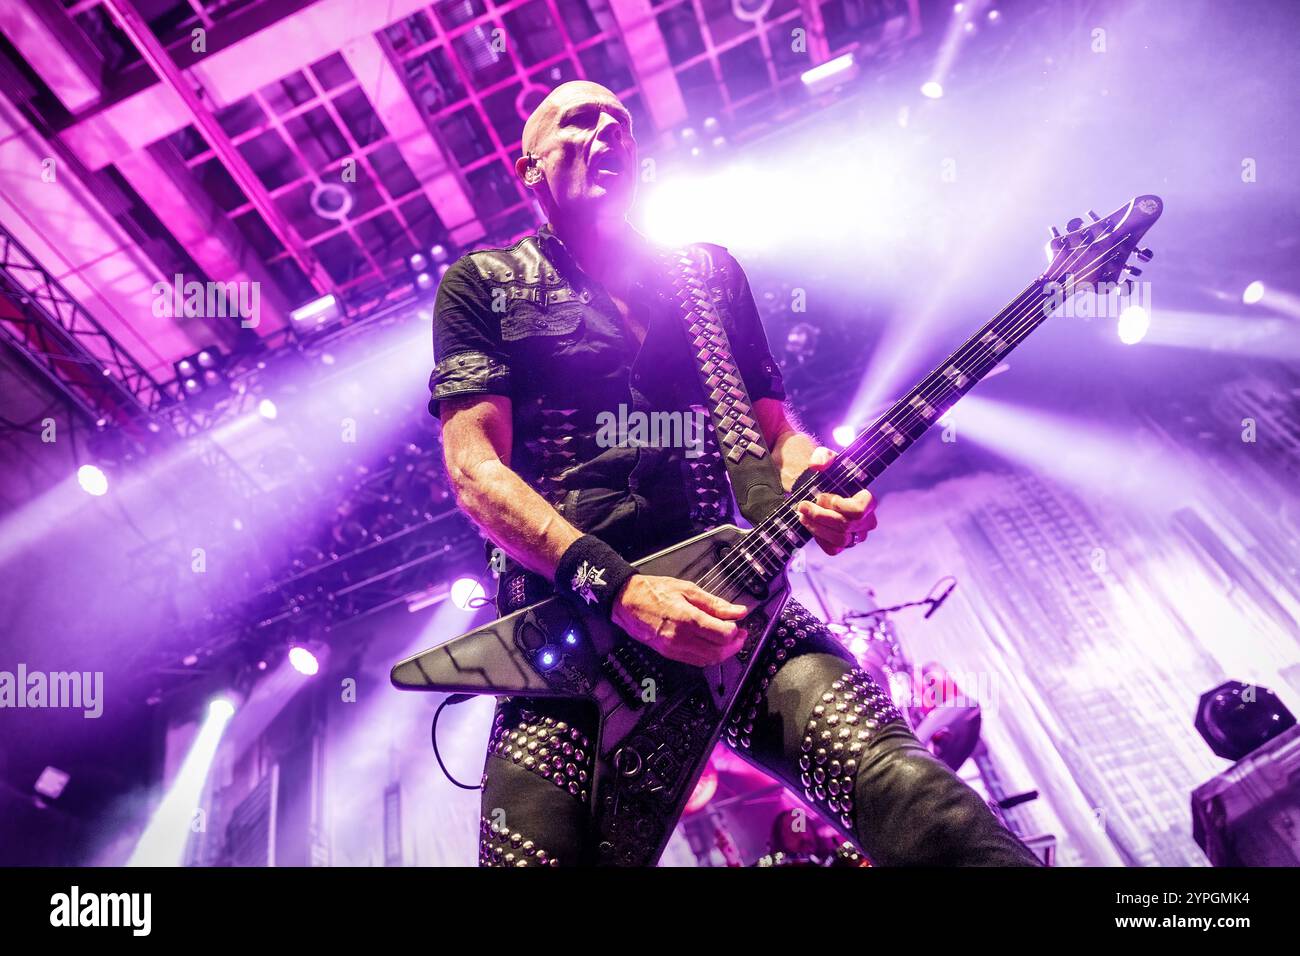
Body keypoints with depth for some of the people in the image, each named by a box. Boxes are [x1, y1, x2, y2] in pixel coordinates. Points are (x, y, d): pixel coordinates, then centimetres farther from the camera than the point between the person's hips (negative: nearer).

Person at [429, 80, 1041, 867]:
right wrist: (616, 587, -16)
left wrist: (809, 477, -6)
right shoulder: (483, 284, 11)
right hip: (565, 619, -1)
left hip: (724, 597, 2)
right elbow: (474, 466, -1)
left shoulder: (711, 270, 21)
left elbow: (773, 425, 20)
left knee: (907, 789, -21)